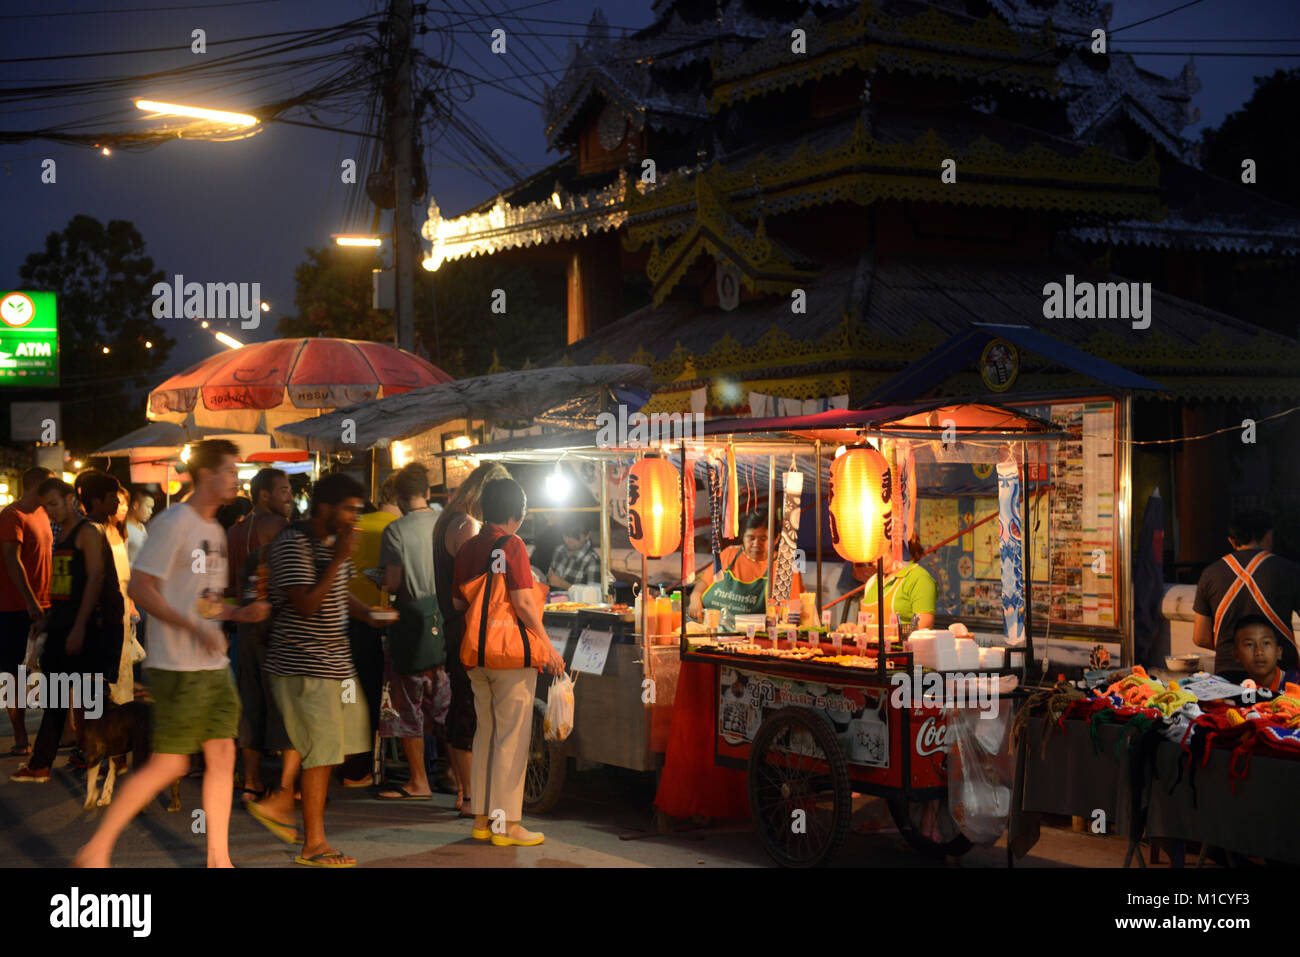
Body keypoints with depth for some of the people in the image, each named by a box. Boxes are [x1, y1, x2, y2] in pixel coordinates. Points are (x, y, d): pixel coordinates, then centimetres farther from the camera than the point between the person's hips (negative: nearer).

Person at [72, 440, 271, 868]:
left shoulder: (215, 531, 16)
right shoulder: (172, 524, -11)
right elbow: (140, 588, -17)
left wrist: (238, 613, 5)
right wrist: (194, 628, -25)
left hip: (214, 666, 9)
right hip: (178, 668, -8)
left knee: (222, 756, 7)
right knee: (169, 764, -5)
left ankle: (218, 859, 14)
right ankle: (95, 850, 6)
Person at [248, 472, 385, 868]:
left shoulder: (333, 542, 13)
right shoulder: (292, 544, -16)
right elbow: (306, 604, -24)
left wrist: (367, 613, 6)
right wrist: (338, 559, -24)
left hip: (332, 658, 9)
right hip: (303, 663, -9)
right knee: (320, 750, -5)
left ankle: (278, 802, 27)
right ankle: (313, 844, 4)